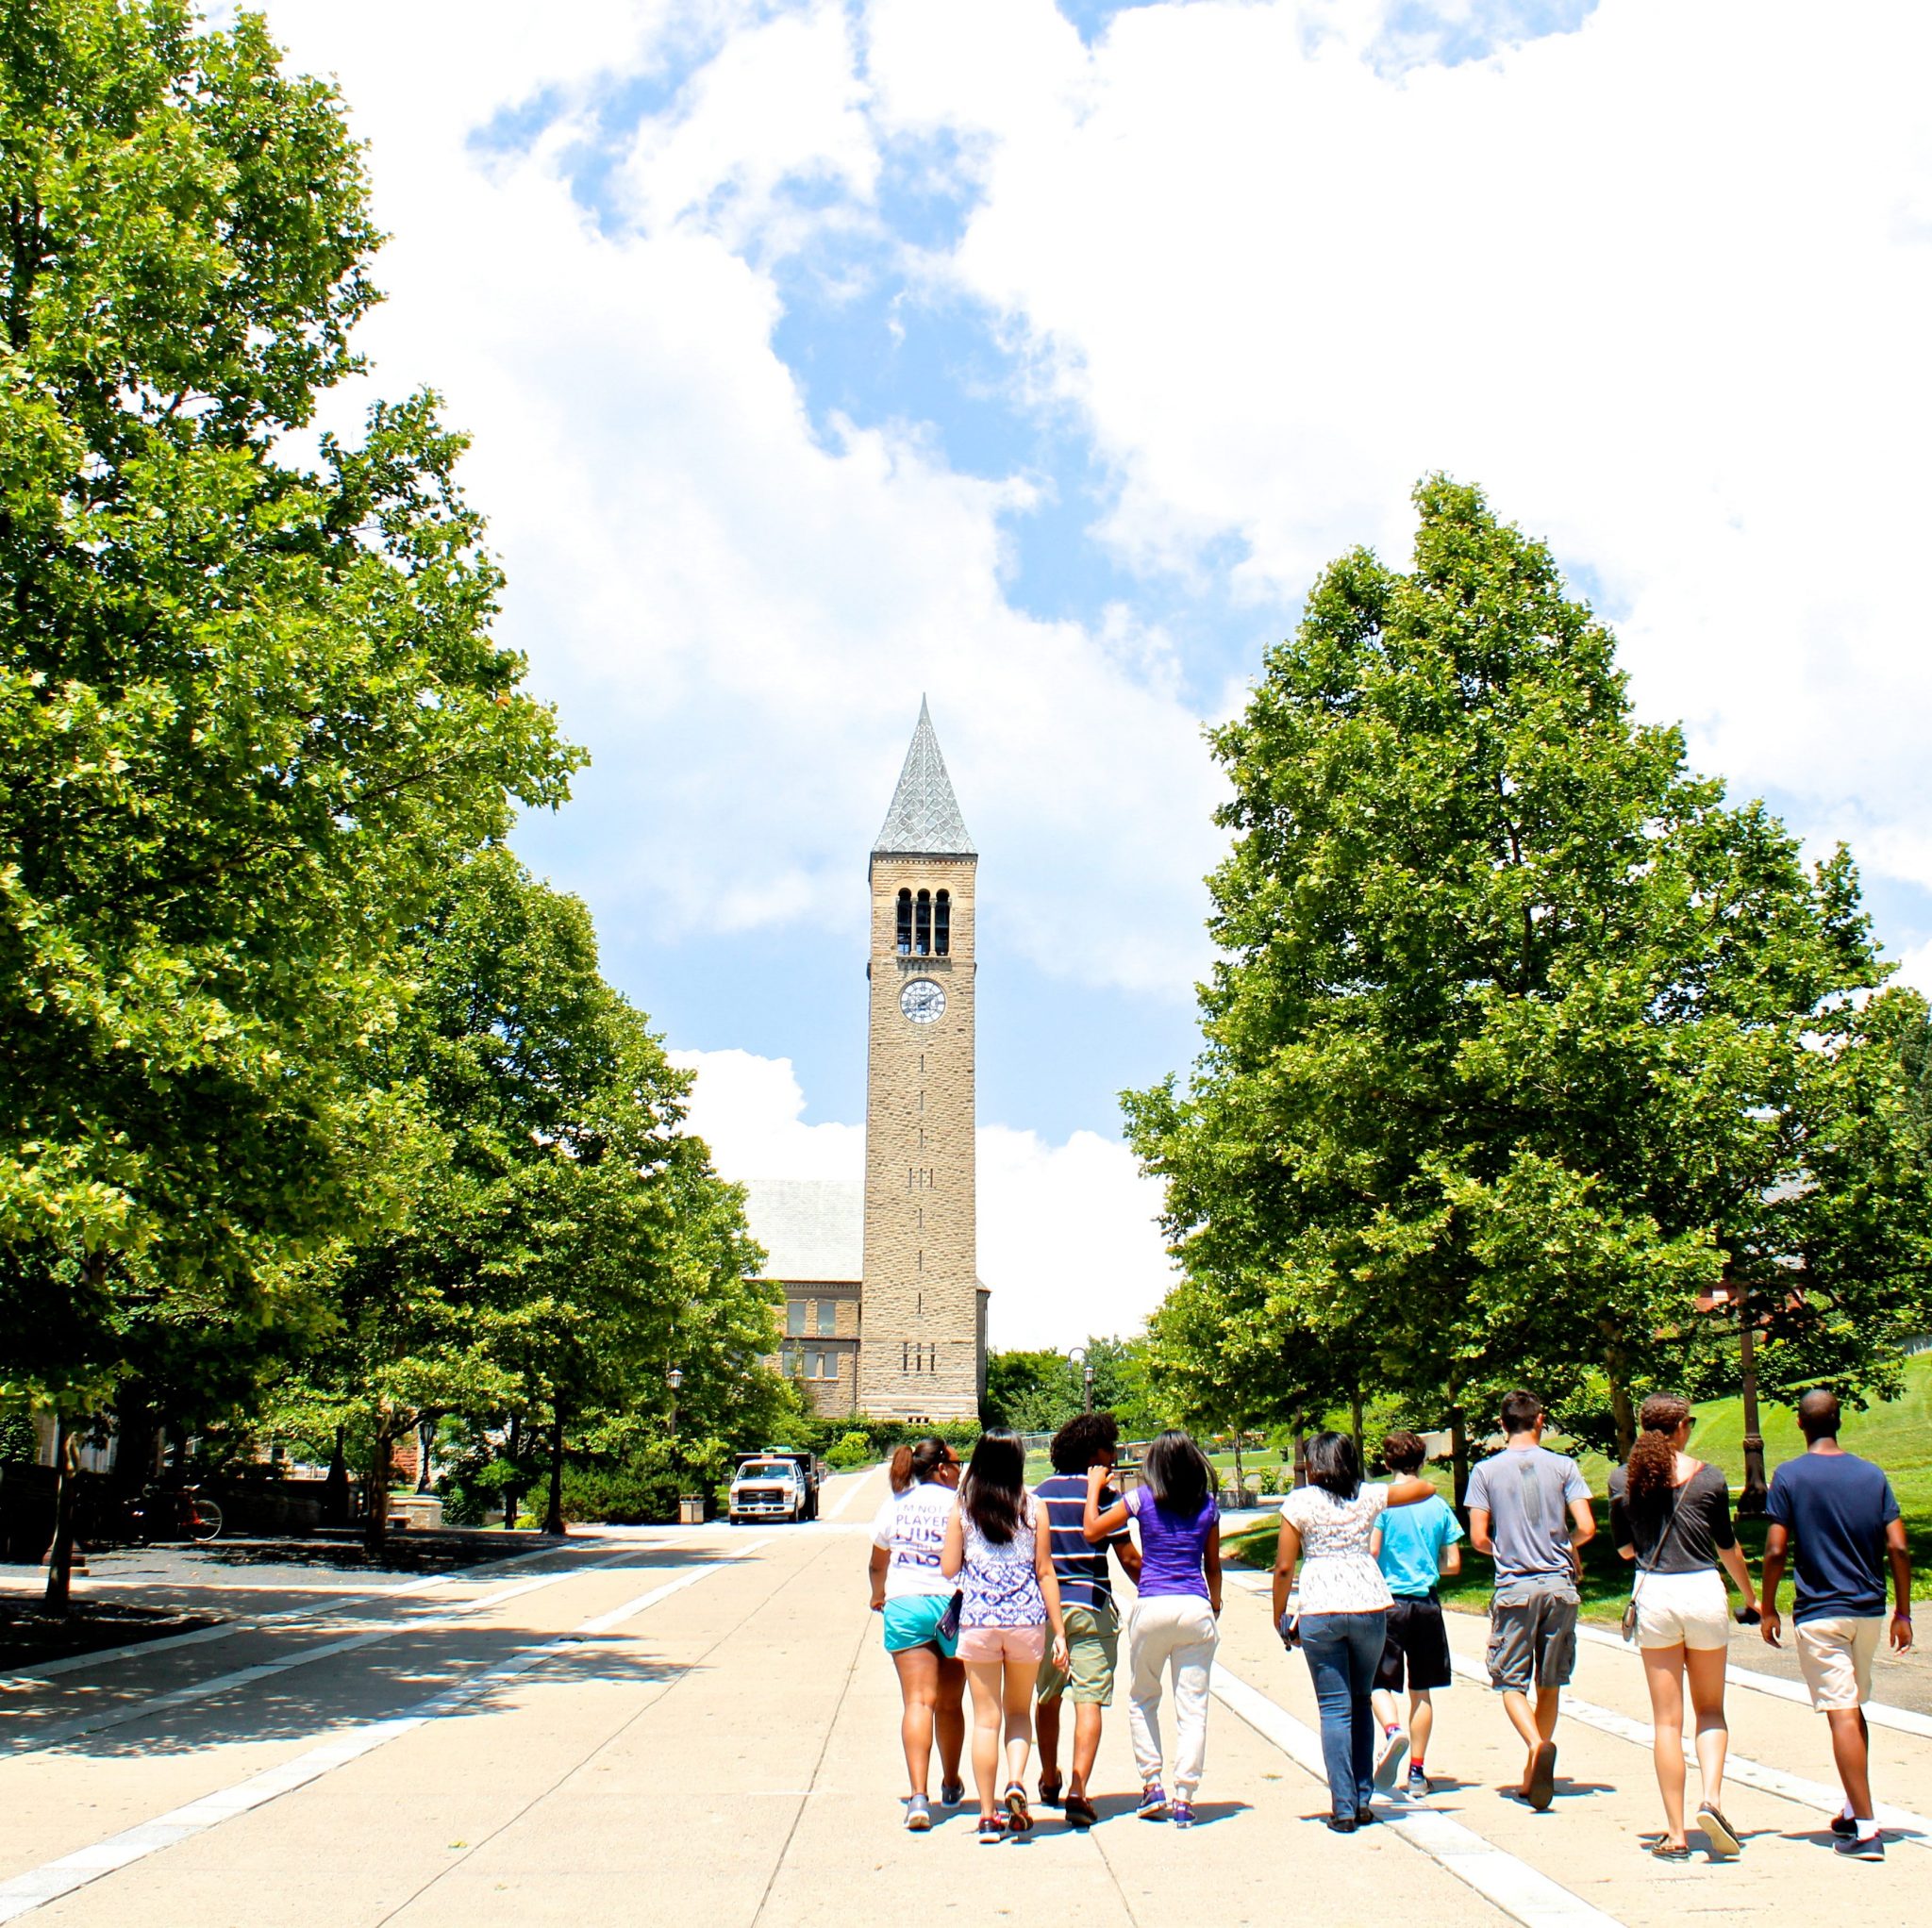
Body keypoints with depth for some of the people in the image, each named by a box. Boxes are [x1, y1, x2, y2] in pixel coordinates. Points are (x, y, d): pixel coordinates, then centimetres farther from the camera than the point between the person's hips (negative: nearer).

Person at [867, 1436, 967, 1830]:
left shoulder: (895, 1505, 8)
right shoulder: (959, 1505, -3)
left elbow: (878, 1564, 18)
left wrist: (879, 1596, 36)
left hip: (905, 1605, 1)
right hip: (952, 1604, -1)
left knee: (918, 1701, -5)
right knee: (950, 1703, 15)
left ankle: (919, 1796, -20)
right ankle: (951, 1785, 35)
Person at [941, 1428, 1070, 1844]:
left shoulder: (963, 1510, -1)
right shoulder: (1033, 1509, -1)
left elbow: (949, 1568, 0)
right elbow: (1045, 1572, -1)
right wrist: (1059, 1630, 2)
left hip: (977, 1622, 0)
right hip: (1026, 1620, 0)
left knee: (986, 1718, 7)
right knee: (1019, 1711, 18)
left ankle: (987, 1816, 6)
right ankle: (1016, 1782, -6)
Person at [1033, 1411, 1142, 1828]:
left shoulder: (1039, 1494, 8)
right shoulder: (1103, 1495, -7)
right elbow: (1129, 1559, -5)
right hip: (1090, 1608, -5)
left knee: (1048, 1698, 18)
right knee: (1089, 1700, -4)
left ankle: (1049, 1781, 32)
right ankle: (1077, 1789, -14)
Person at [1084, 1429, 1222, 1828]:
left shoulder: (1143, 1499, -2)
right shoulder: (1208, 1506, 6)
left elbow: (1091, 1531, 2)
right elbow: (1213, 1565, 13)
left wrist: (1094, 1486, 13)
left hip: (1152, 1608, -1)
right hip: (1196, 1609, 2)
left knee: (1142, 1699, 18)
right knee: (1192, 1707, 4)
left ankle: (1152, 1784, 13)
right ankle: (1185, 1798, 1)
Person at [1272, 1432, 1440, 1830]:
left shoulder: (1300, 1502, -2)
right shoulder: (1370, 1497, 6)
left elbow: (1284, 1567, -3)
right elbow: (1425, 1489, 22)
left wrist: (1280, 1614, 9)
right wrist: (1402, 1477, 43)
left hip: (1320, 1610, -3)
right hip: (1370, 1605, 3)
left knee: (1335, 1709, 2)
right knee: (1361, 1701, 18)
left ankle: (1344, 1809, 0)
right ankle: (1363, 1800, 19)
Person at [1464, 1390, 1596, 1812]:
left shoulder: (1485, 1471, -2)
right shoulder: (1563, 1467, 0)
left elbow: (1477, 1538, -4)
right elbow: (1586, 1528, -6)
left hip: (1514, 1588, -2)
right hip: (1559, 1586, 2)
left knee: (1511, 1682, 4)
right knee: (1550, 1683, 14)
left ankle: (1537, 1744, -23)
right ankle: (1534, 1775, 19)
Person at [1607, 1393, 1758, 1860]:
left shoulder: (1623, 1479, 1)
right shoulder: (1707, 1476, -2)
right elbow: (1728, 1547, 8)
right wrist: (1750, 1596, 24)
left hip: (1654, 1594, 1)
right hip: (1704, 1592, -1)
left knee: (1666, 1721, 7)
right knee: (1711, 1709, 17)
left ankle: (1676, 1834, 6)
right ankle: (1711, 1797, -5)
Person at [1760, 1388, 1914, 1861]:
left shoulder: (1789, 1476, -8)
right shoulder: (1872, 1475, 3)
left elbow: (1775, 1550, -10)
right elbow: (1898, 1547, -1)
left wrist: (1768, 1609, 1)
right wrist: (1903, 1612, 6)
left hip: (1820, 1613, -4)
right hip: (1869, 1610, 5)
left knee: (1842, 1715, -5)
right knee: (1854, 1708, 20)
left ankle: (1865, 1829, -9)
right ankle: (1854, 1811, 27)